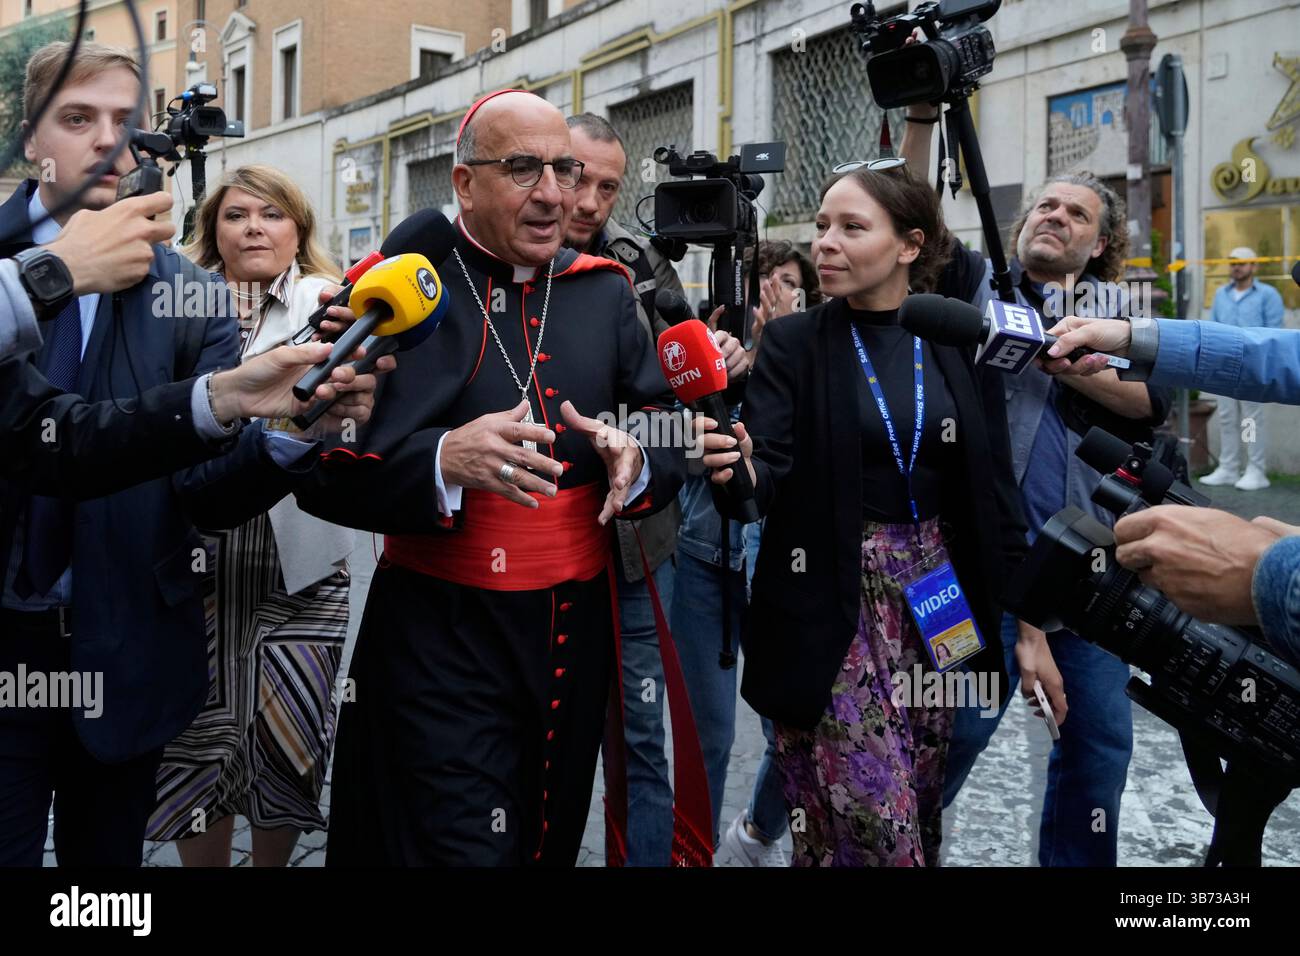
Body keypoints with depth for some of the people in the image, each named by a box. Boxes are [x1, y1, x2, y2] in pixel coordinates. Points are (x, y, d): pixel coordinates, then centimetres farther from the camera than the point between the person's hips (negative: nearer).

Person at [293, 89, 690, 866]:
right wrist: (443, 461, -29)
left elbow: (670, 444, 6)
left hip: (578, 637, 5)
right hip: (440, 646, -4)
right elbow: (325, 474, -12)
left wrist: (634, 463, -17)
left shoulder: (607, 292, 6)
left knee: (552, 841, 20)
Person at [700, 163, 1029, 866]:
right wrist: (737, 469, -38)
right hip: (833, 609, -3)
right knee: (868, 820, -6)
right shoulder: (791, 344, -4)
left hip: (939, 597, 3)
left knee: (918, 811, 13)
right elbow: (766, 470, -15)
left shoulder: (962, 346, 3)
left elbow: (994, 489, 5)